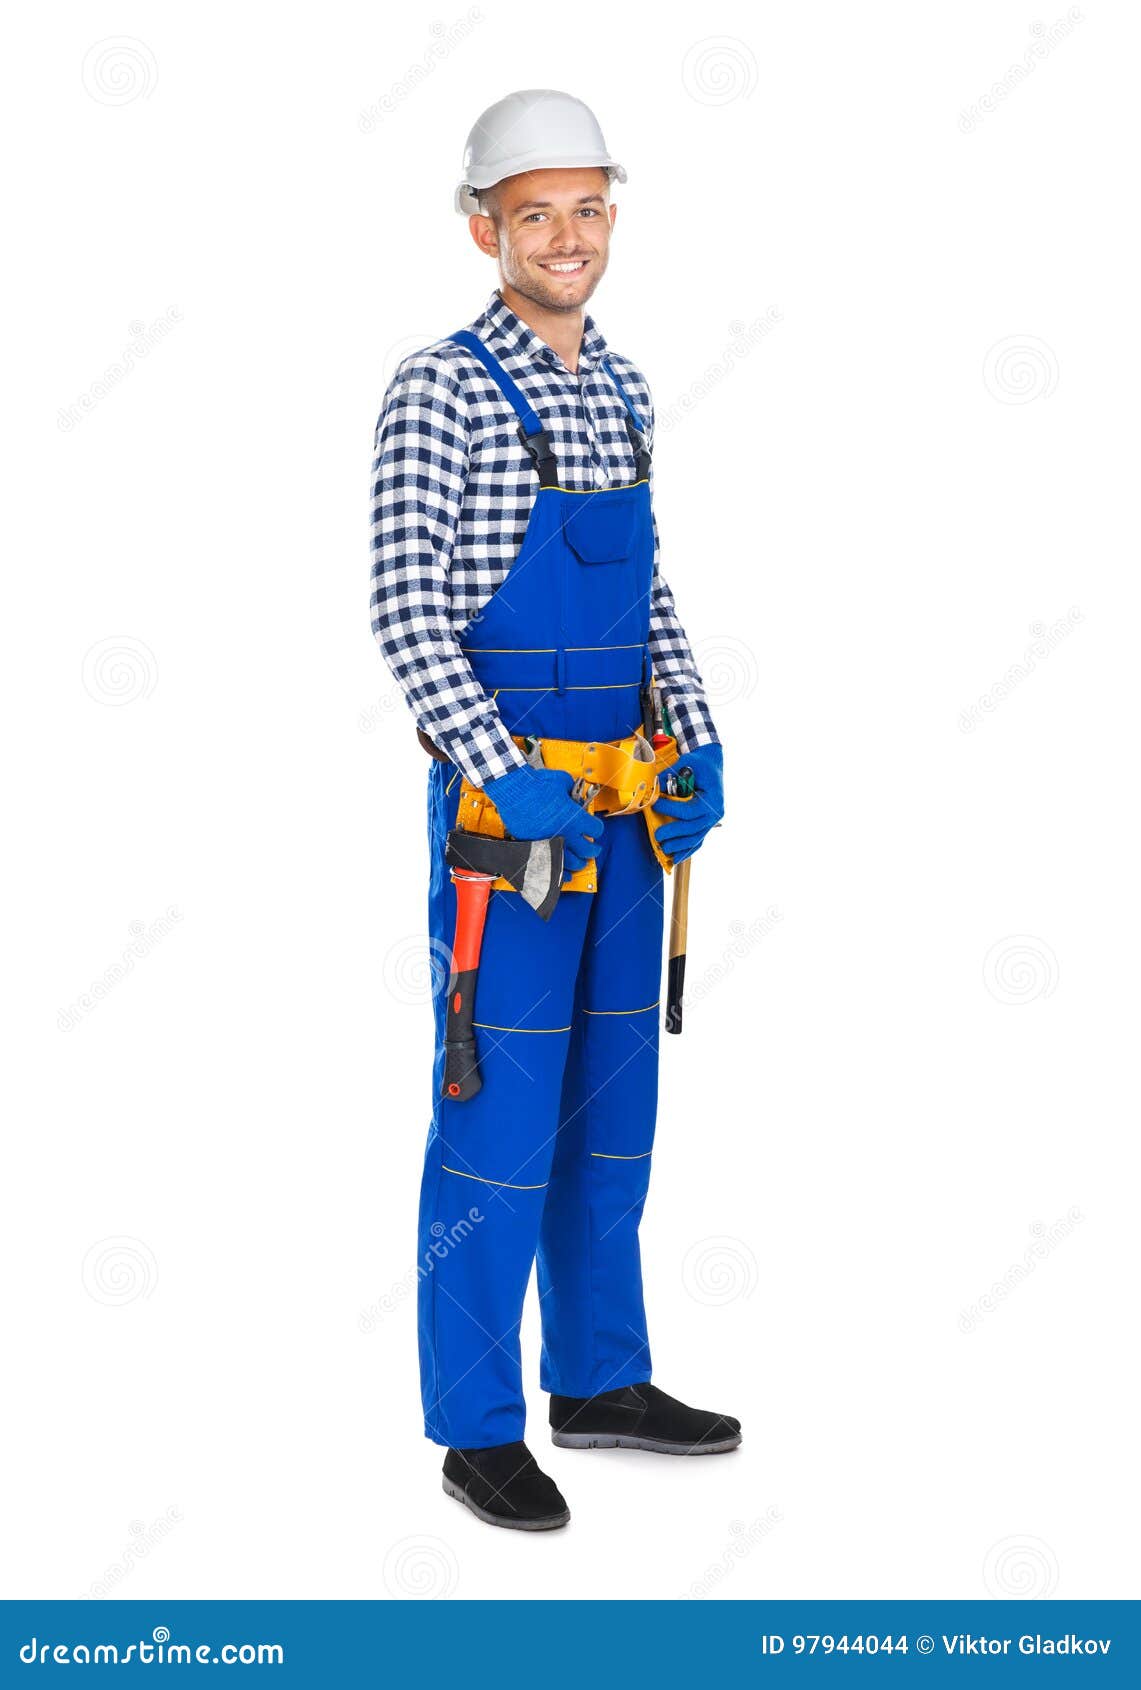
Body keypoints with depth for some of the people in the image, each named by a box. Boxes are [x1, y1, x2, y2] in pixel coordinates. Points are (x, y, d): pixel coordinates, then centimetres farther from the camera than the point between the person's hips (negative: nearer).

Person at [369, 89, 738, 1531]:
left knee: (613, 1102, 14)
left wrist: (698, 748, 4)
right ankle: (478, 1432, 9)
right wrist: (510, 778, -23)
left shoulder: (618, 392, 11)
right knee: (501, 1126, -2)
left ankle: (599, 1381, 28)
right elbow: (405, 613, -16)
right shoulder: (439, 390, -11)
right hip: (505, 811, -7)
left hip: (625, 808, 7)